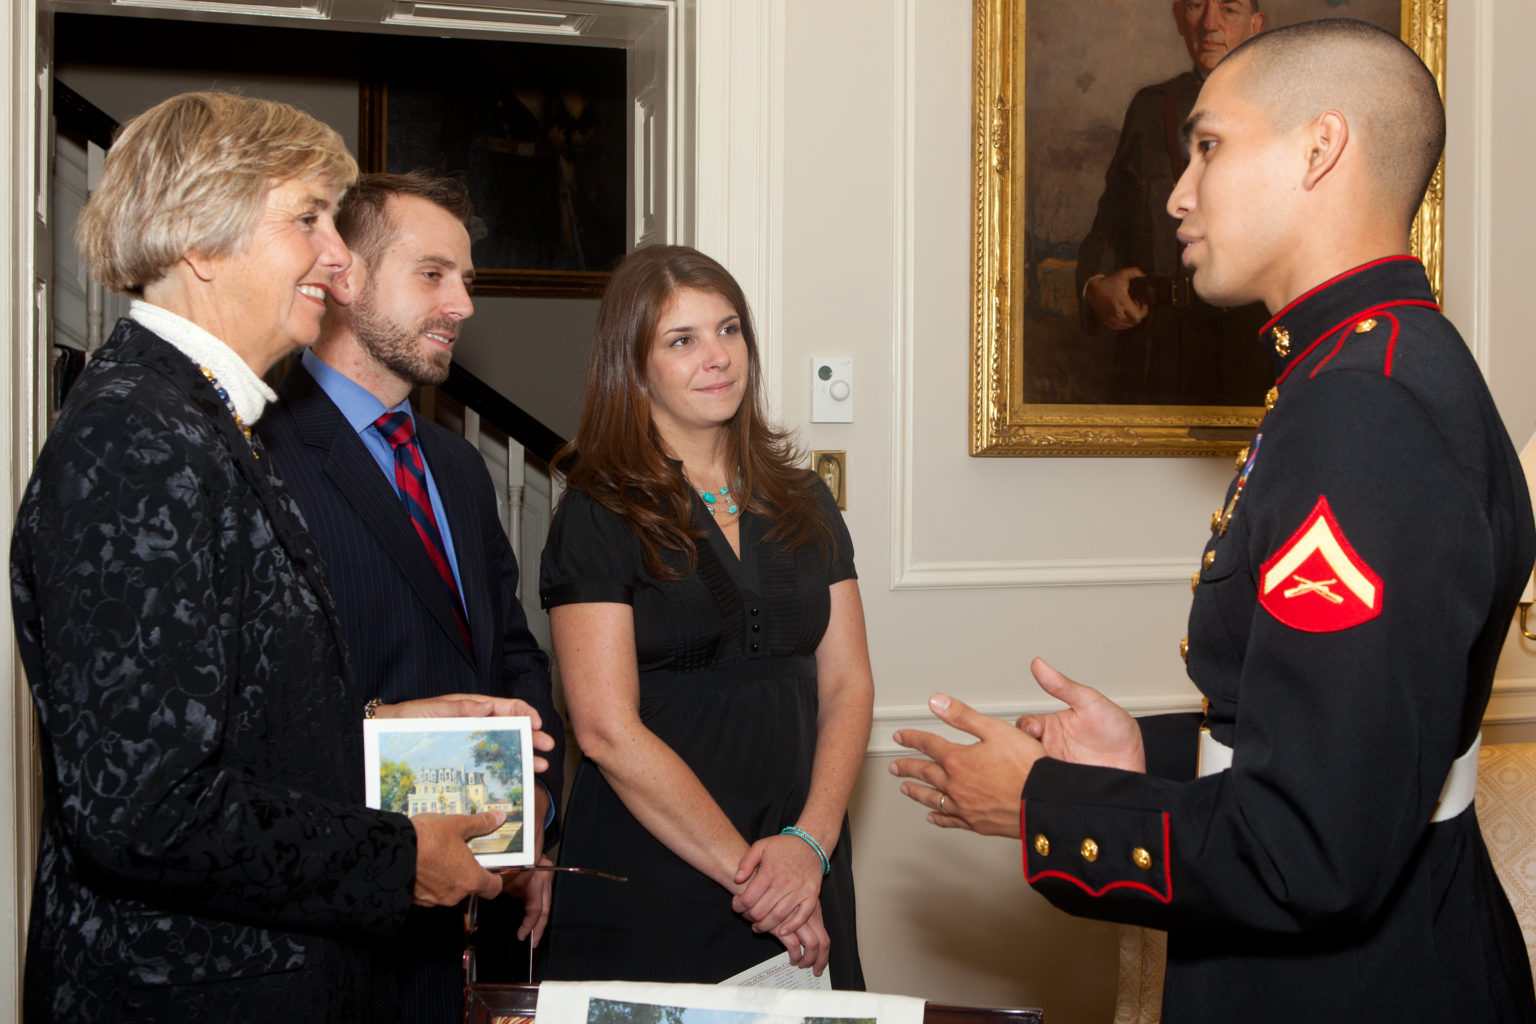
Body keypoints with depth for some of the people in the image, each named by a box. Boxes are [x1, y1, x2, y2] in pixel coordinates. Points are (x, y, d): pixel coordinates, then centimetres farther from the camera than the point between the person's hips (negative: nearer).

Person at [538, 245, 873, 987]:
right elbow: (608, 731, -12)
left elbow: (847, 686, 6)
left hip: (803, 882, 4)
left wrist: (812, 842, -10)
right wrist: (746, 871, -14)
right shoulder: (598, 518, -6)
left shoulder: (803, 503, 10)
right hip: (651, 887, -4)